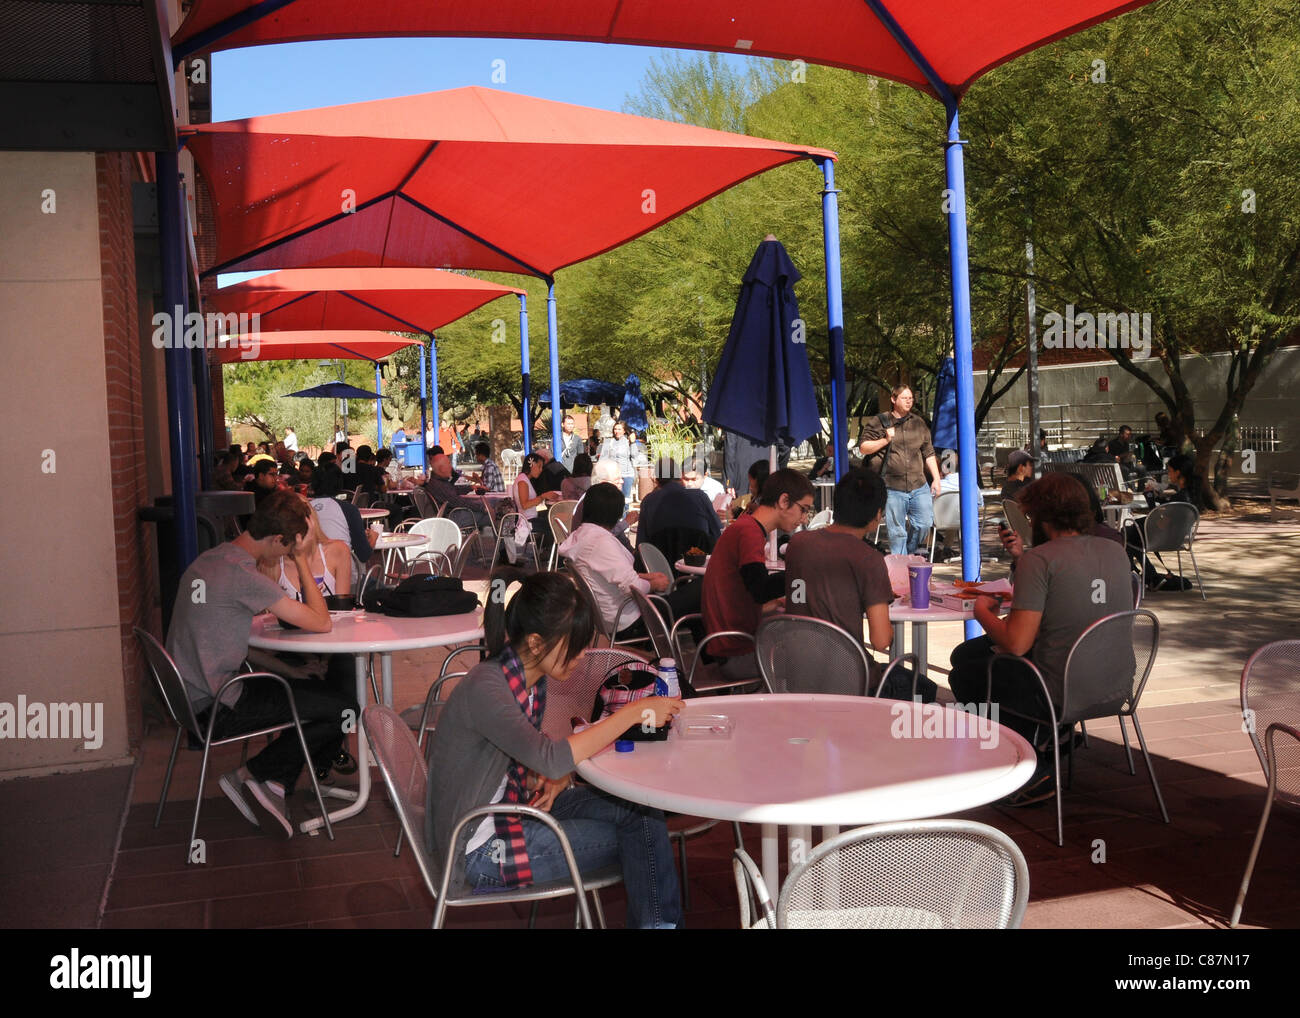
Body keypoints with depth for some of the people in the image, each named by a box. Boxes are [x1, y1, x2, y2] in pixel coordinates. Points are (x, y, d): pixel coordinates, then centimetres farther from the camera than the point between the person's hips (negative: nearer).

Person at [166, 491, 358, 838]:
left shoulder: (208, 559, 6)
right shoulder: (242, 574, -23)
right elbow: (320, 623, -19)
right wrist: (302, 561, -10)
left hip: (189, 695, 10)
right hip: (215, 707, -10)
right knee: (342, 705, -8)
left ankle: (273, 783, 11)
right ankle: (256, 774, 1)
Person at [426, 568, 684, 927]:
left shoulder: (533, 678, 0)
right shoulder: (485, 689, -27)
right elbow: (550, 758, -38)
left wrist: (557, 779, -8)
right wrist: (634, 712, -31)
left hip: (515, 803, 8)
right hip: (480, 849, -8)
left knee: (640, 812, -6)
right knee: (633, 840, -8)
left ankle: (659, 920, 4)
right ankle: (658, 918, 13)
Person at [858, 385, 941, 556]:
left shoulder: (918, 423, 15)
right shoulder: (879, 422, 3)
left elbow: (929, 453, 17)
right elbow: (863, 448, 1)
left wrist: (936, 479, 12)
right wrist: (885, 440, -11)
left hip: (919, 486, 3)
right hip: (893, 488, -3)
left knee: (924, 523, 1)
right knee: (897, 532, -1)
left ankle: (909, 553, 27)